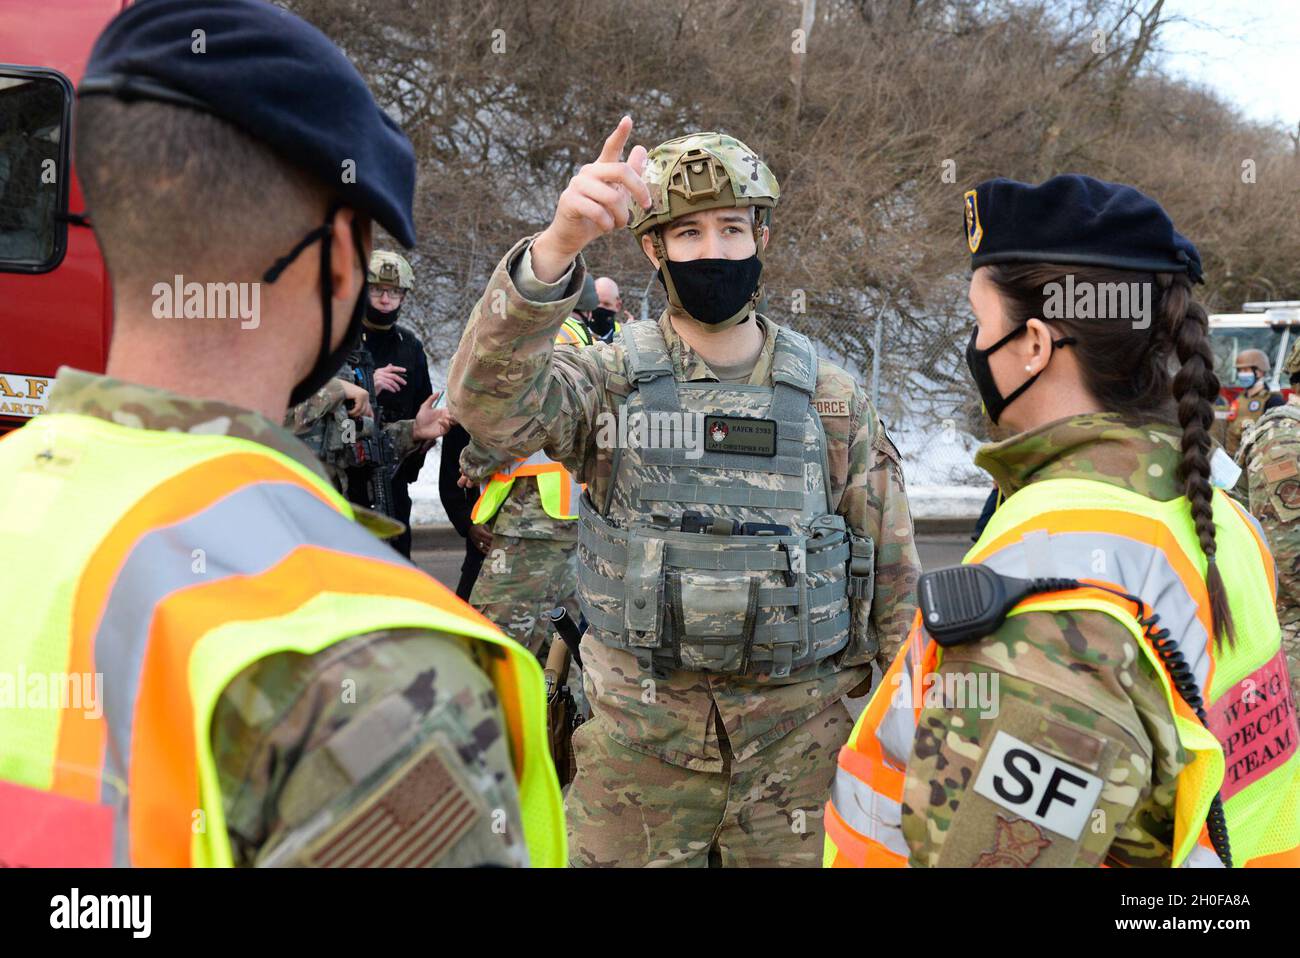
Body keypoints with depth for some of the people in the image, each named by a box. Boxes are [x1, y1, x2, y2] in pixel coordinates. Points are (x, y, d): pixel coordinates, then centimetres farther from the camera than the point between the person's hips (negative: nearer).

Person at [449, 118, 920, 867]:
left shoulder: (834, 401, 1)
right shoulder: (611, 382, -4)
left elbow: (892, 577, 8)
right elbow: (492, 402, -25)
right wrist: (555, 250, -40)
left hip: (798, 741, 1)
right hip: (638, 740, -1)